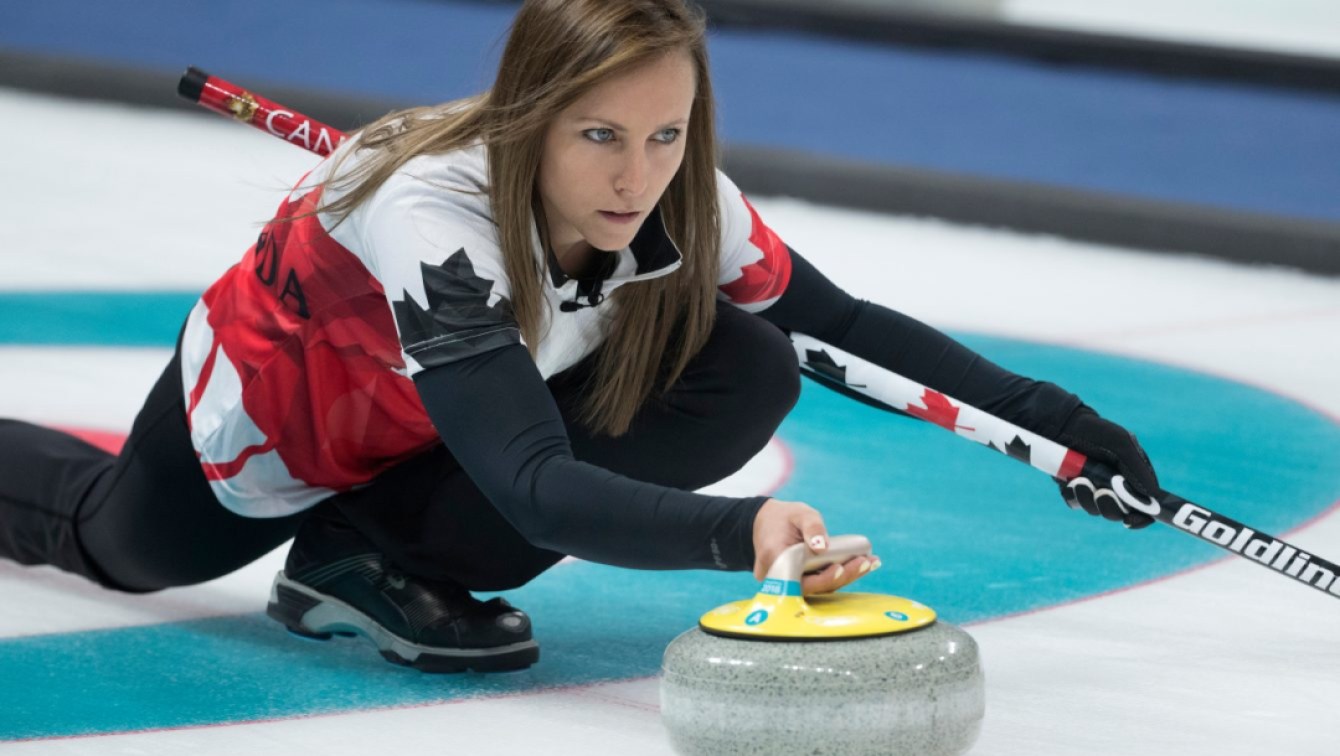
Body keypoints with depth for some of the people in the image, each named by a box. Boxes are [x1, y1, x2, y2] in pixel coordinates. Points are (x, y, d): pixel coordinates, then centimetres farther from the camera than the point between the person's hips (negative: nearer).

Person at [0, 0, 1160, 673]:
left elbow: (846, 326, -17)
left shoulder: (686, 209, -29)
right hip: (259, 426, -4)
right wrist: (737, 530, -70)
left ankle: (378, 555, -7)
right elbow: (537, 489, -55)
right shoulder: (431, 216, -46)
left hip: (428, 446, 4)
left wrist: (1039, 411, -29)